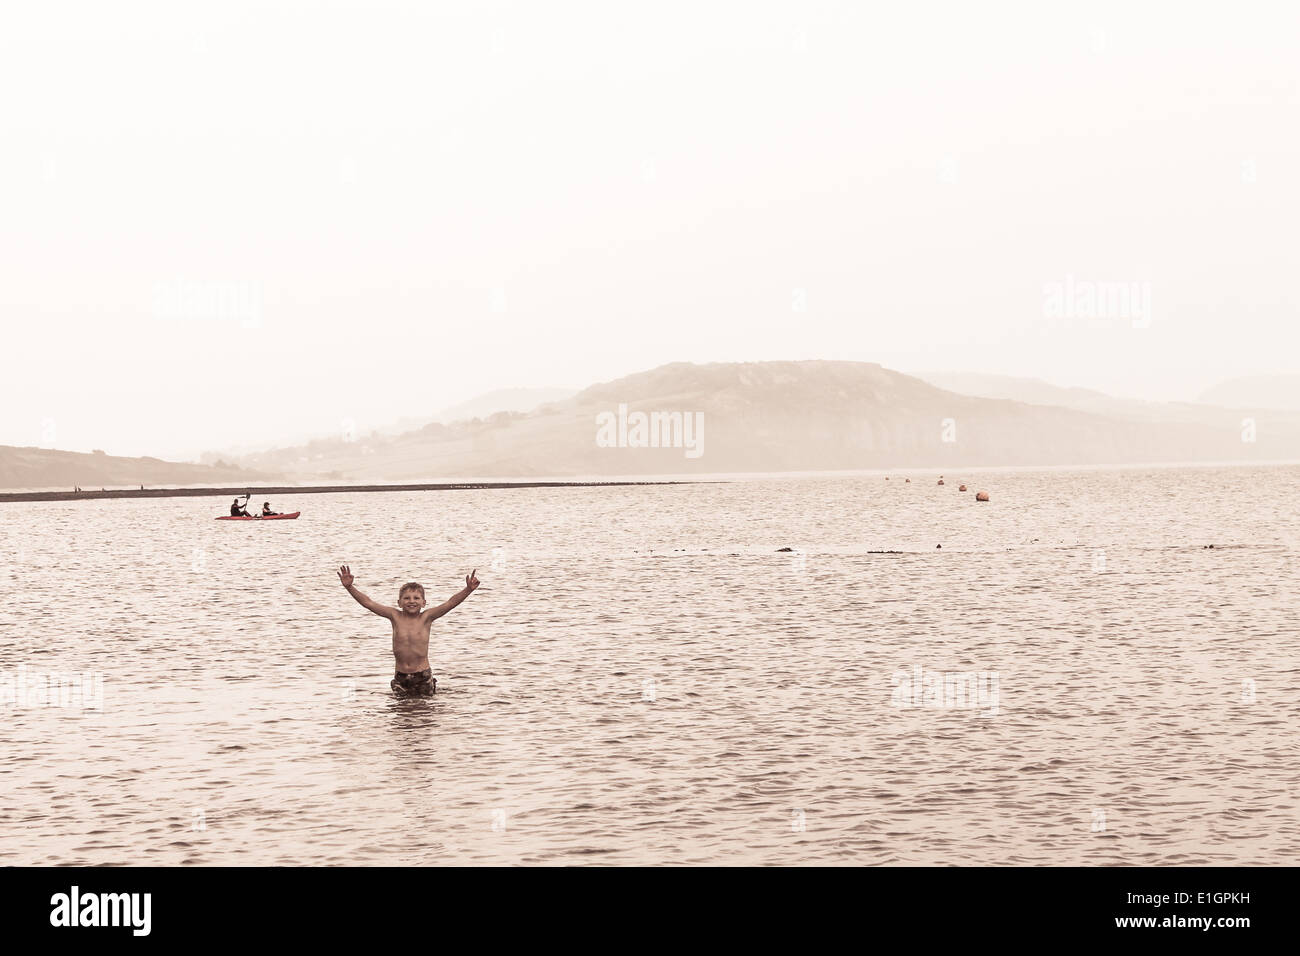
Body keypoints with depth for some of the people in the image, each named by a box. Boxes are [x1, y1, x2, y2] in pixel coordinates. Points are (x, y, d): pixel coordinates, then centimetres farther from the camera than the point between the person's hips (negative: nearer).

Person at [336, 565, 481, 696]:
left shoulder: (426, 617, -6)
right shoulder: (395, 616, -2)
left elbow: (450, 603, -16)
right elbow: (368, 603, -5)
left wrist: (468, 590, -30)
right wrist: (349, 587, -15)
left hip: (423, 674, -1)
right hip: (400, 676, 2)